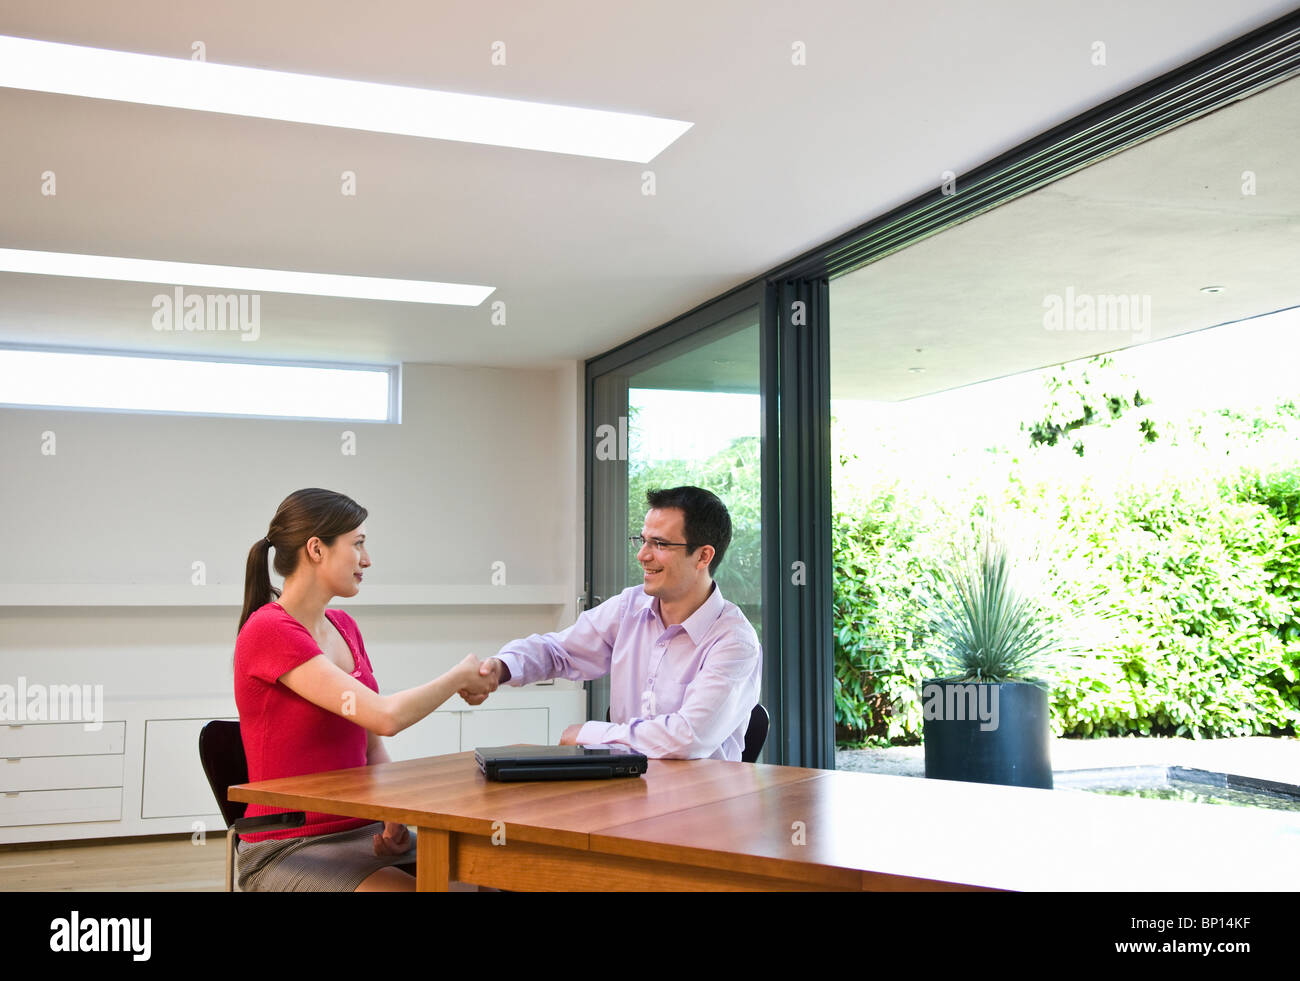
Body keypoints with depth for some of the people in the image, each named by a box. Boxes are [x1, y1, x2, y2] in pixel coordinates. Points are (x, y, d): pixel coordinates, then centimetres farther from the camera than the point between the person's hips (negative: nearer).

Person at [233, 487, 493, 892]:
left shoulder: (344, 627, 12)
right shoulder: (268, 631, -15)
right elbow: (384, 716, -24)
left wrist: (395, 817, -4)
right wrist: (460, 677, -7)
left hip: (364, 833, 7)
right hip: (289, 853, -7)